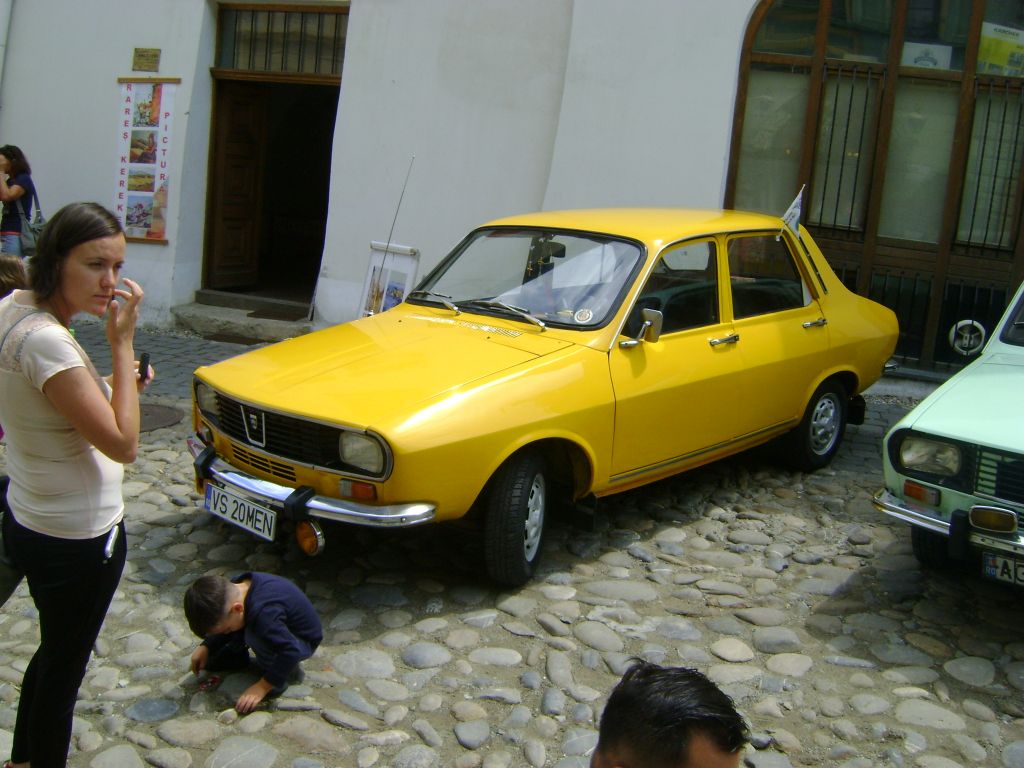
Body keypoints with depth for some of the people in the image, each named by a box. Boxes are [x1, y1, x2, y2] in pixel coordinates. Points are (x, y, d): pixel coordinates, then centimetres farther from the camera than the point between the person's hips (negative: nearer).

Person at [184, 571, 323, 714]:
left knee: (254, 635, -35)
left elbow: (290, 651, -37)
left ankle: (288, 671, -14)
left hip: (304, 641, -8)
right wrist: (205, 647, -2)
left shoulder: (263, 612, -40)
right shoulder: (236, 588, -15)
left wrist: (263, 686, -31)